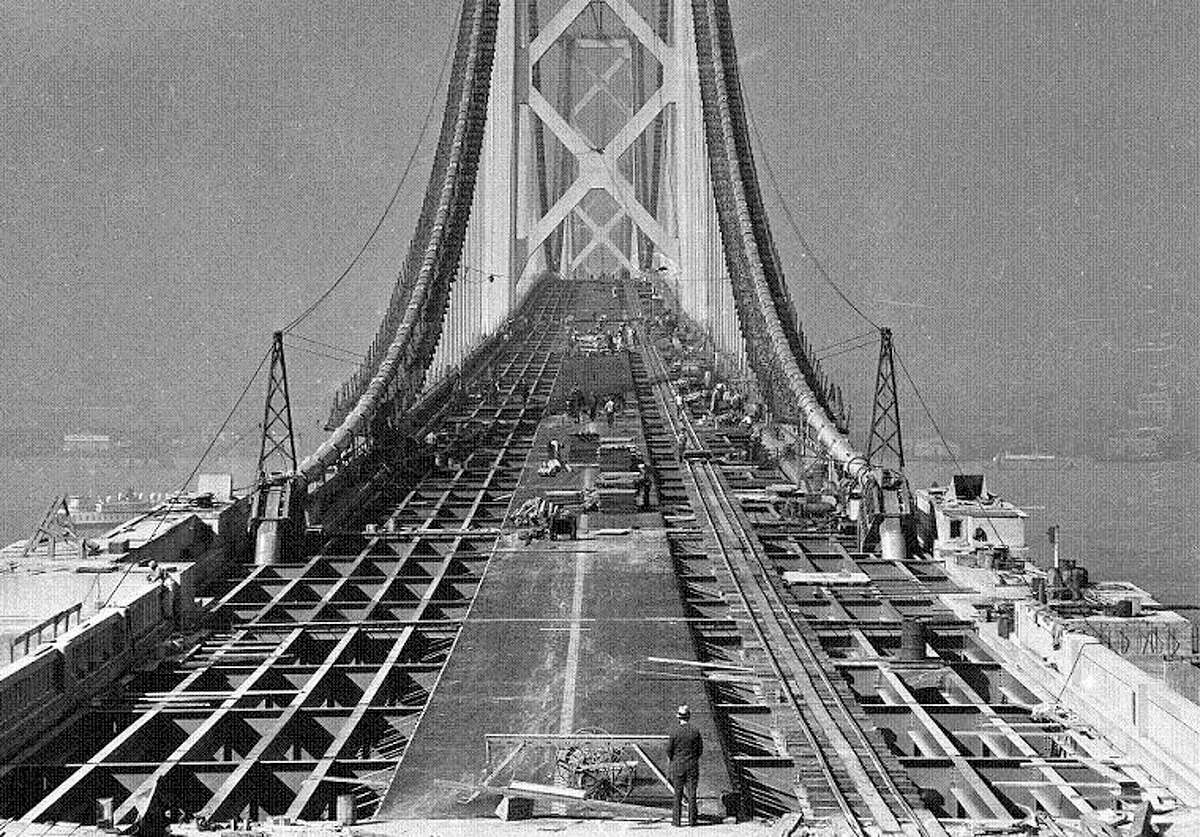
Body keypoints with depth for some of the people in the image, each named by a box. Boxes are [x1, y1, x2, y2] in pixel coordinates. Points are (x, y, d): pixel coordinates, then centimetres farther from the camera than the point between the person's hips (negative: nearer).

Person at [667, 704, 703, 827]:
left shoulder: (674, 732, -9)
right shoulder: (695, 731, -4)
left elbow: (669, 750, -5)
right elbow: (700, 750, 2)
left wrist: (671, 762, 13)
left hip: (678, 766, -1)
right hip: (693, 766, 1)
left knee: (678, 794, 6)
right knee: (692, 794, 5)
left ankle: (676, 820, 7)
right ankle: (692, 821, 5)